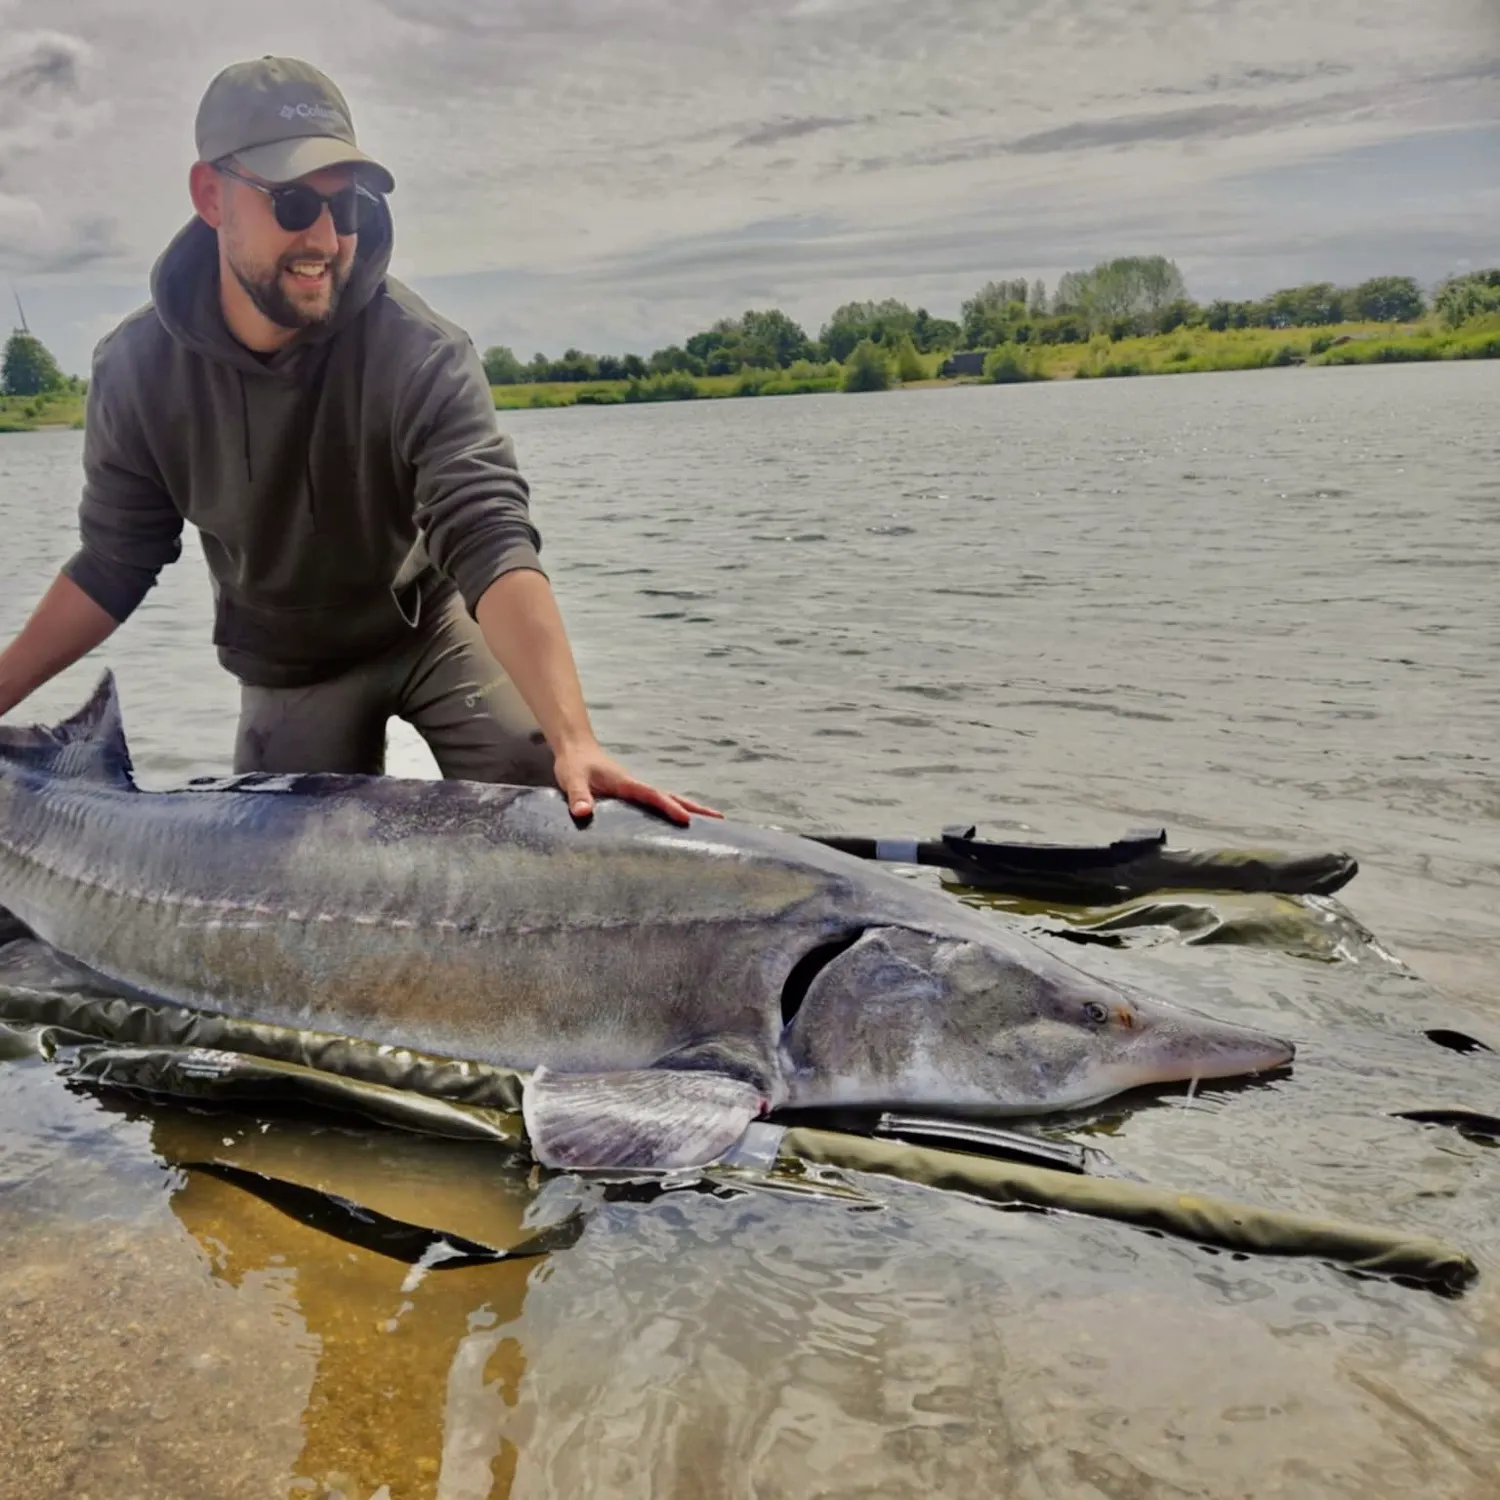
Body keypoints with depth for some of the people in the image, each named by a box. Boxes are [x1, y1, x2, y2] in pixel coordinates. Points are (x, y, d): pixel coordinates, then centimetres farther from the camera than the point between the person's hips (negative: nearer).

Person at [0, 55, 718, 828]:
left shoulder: (422, 354, -28)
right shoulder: (137, 367, -17)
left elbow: (491, 544, -38)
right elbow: (112, 567, -4)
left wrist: (573, 739, -52)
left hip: (433, 627, -2)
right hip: (286, 671, 3)